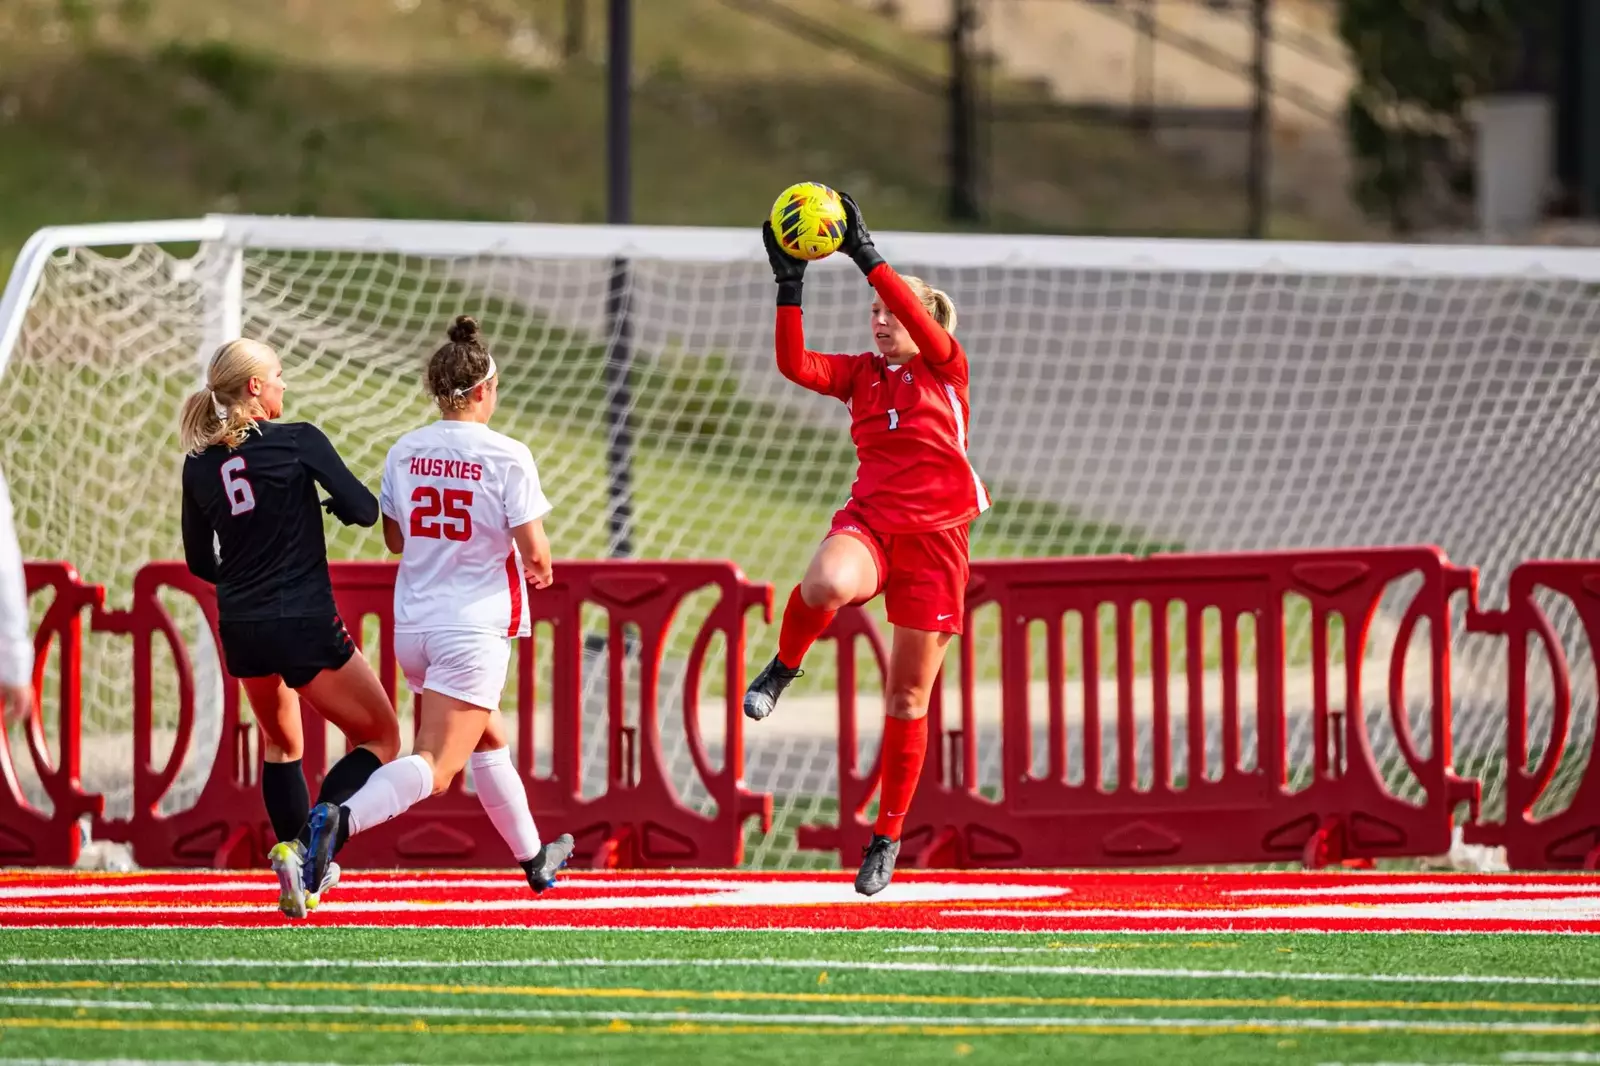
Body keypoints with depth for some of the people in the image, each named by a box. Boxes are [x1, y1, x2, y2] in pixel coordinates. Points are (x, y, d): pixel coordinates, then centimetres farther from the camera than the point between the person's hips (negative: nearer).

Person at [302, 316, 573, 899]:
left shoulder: (405, 452, 3)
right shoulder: (507, 457, -12)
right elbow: (534, 553, -12)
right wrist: (542, 570, 11)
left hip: (413, 625, 7)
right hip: (474, 628, -7)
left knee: (487, 738, 26)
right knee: (435, 767, -11)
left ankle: (534, 857, 38)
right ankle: (342, 818, -35)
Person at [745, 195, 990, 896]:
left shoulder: (945, 368, 2)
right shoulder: (862, 374, 10)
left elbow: (919, 317, -17)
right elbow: (795, 366, -6)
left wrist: (865, 254, -22)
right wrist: (789, 285, -15)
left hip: (935, 539, -1)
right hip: (869, 522, 1)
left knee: (908, 699, 4)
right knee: (826, 584, -39)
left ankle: (888, 838, 16)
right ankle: (784, 666, -7)